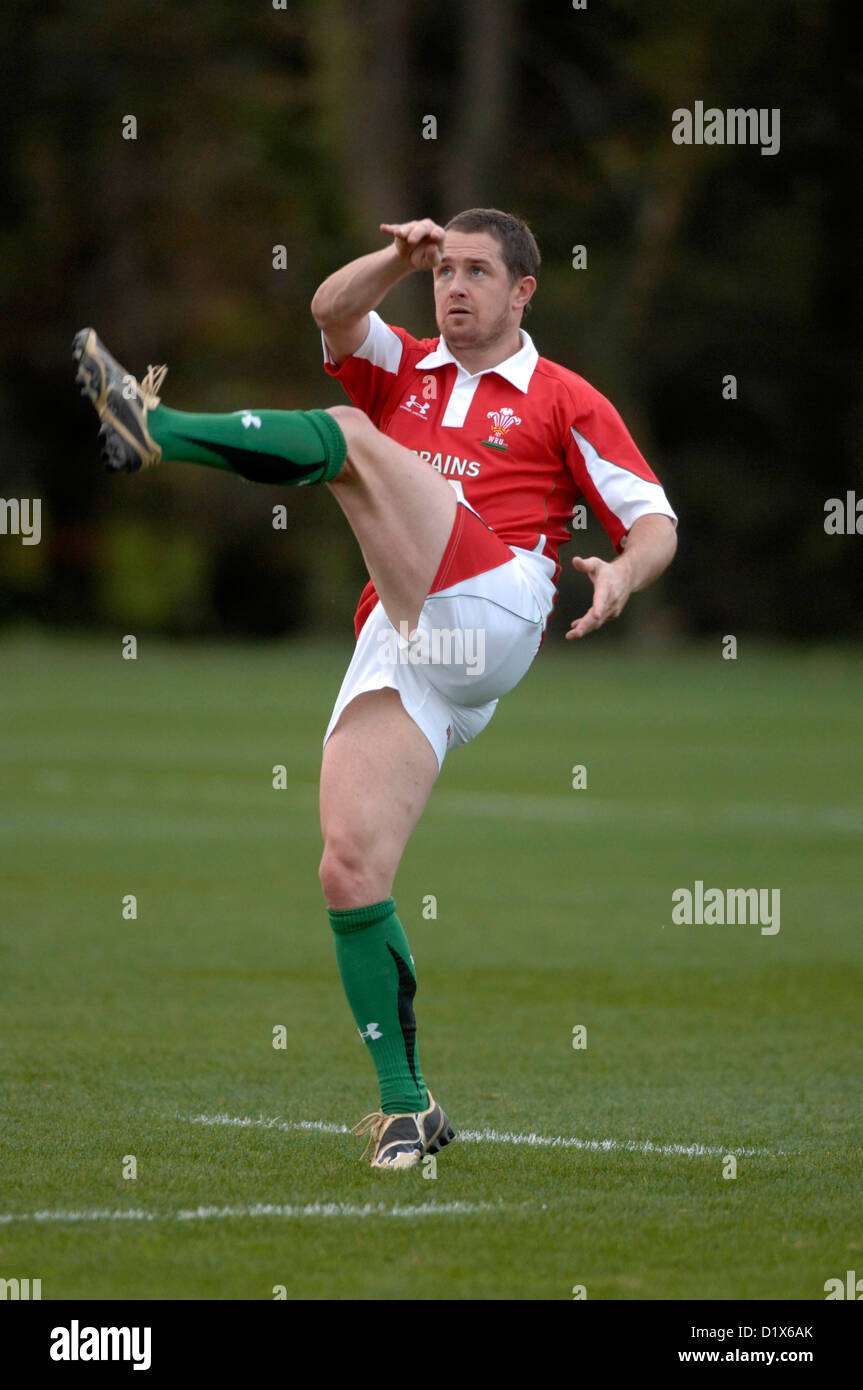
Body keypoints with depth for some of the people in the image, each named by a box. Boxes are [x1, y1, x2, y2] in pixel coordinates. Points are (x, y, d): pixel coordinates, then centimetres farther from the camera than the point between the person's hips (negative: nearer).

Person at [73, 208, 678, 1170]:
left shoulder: (565, 403, 15)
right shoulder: (401, 372, 27)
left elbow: (655, 521, 10)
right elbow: (334, 311, 7)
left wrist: (624, 573, -11)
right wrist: (401, 257, -11)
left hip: (489, 607, -4)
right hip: (399, 647, 5)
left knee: (347, 438, -17)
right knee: (350, 870, -10)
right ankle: (405, 1107, -3)